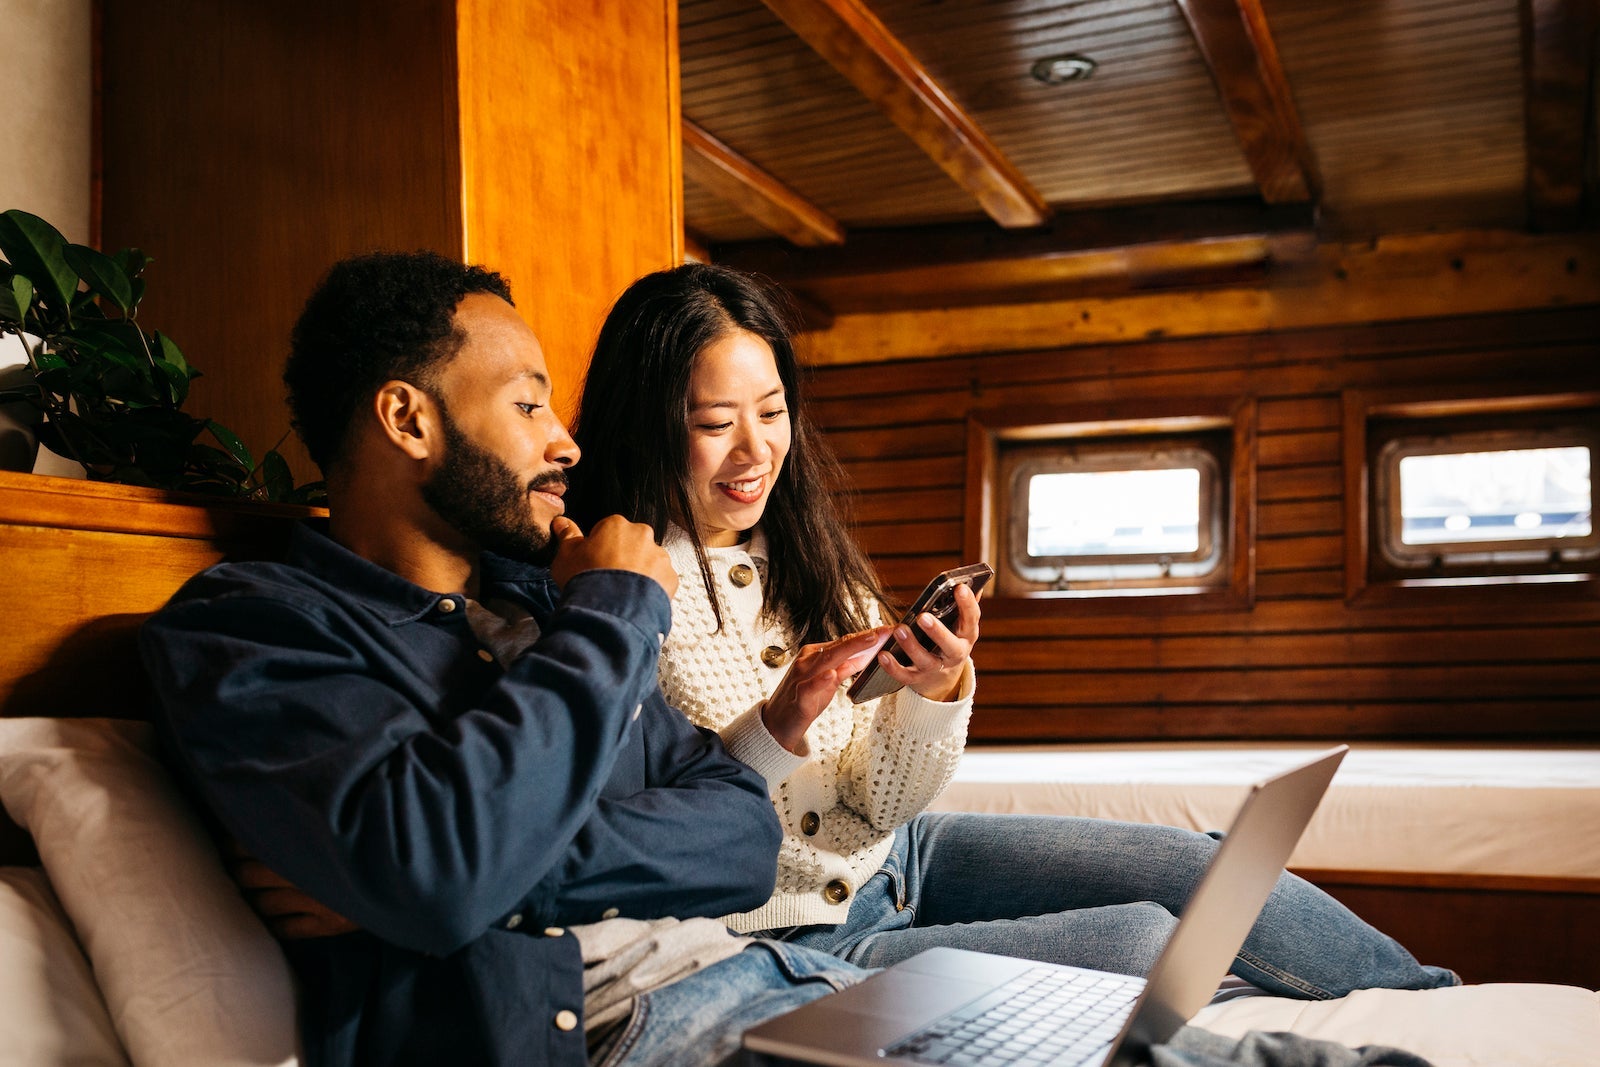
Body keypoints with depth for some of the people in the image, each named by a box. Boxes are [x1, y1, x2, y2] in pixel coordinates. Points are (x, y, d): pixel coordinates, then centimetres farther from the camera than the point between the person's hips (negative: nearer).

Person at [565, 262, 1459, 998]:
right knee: (1147, 938, -14)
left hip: (893, 860, 7)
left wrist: (937, 695, -19)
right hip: (790, 943, -6)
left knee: (1193, 868, -2)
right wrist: (776, 730, -29)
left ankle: (1439, 1005, 21)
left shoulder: (799, 553, 2)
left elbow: (882, 807, 0)